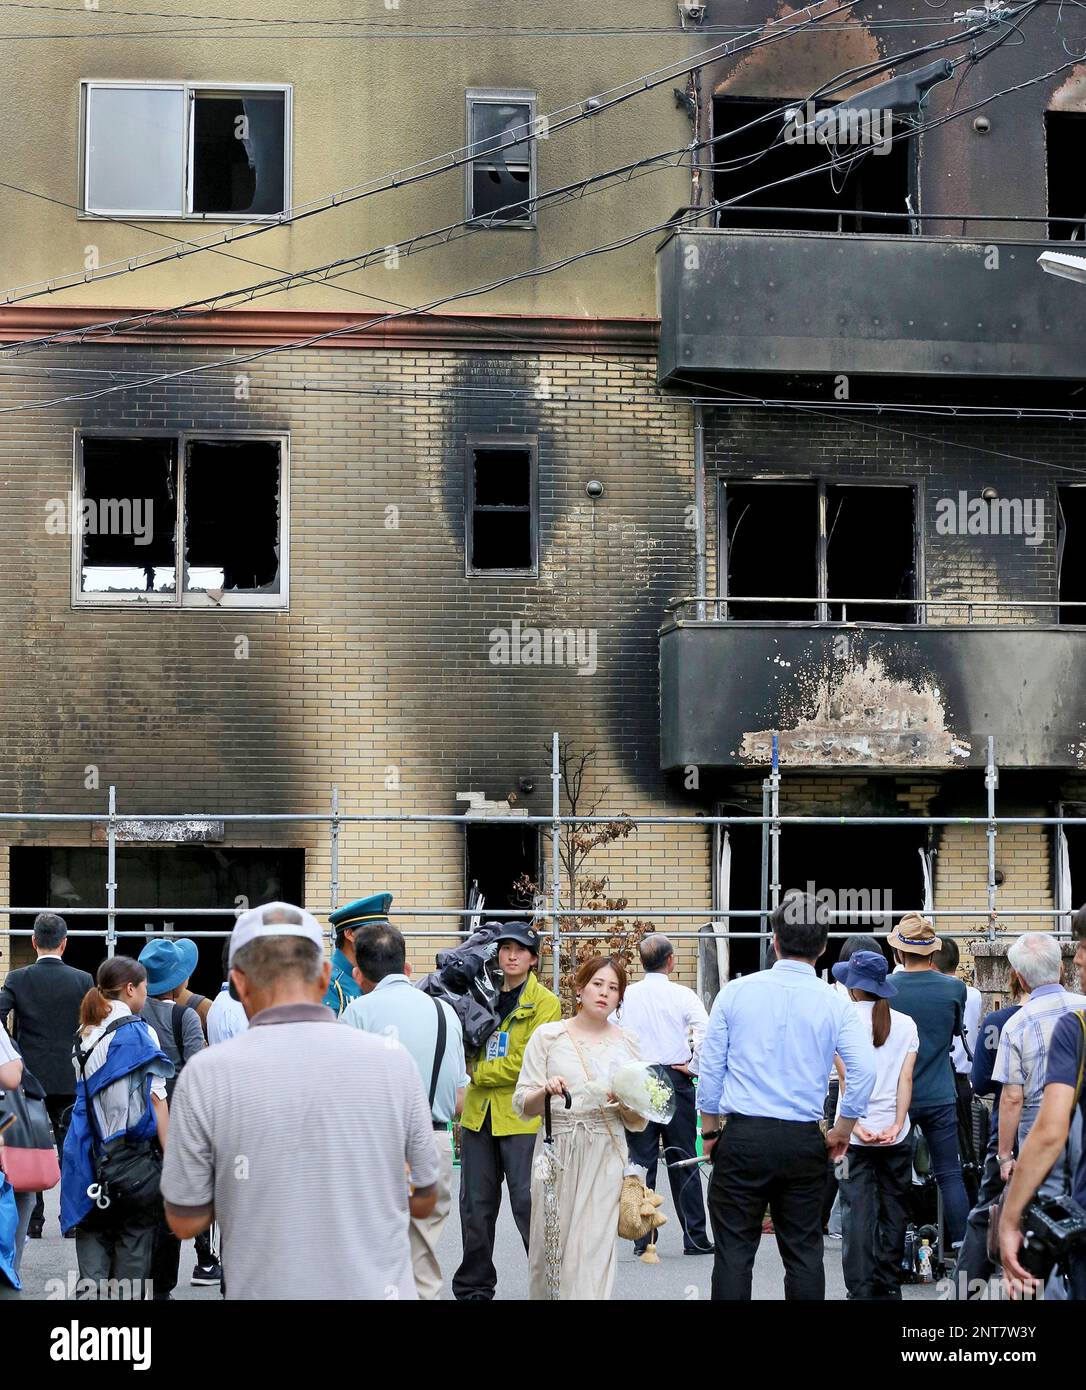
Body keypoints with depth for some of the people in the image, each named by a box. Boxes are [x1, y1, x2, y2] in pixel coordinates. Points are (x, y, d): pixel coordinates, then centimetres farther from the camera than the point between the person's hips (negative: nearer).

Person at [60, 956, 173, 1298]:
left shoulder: (84, 1033, 11)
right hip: (131, 1150, -5)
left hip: (88, 1150, 5)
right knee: (134, 1234, 3)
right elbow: (155, 1099, -11)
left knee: (93, 1236, 7)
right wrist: (171, 1157, -12)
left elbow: (84, 1092, 14)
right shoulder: (137, 1032, -8)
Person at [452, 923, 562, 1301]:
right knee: (476, 1206, 10)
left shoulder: (544, 1003, -4)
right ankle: (474, 1287, 20)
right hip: (479, 1114, 6)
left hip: (522, 1115, -5)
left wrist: (479, 1073, -7)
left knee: (529, 1204, -7)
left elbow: (528, 1061, -13)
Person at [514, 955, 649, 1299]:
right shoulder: (548, 1036, 4)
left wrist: (625, 1103, -10)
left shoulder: (627, 1042, 9)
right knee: (549, 1248, 3)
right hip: (557, 1153, 0)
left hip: (605, 1158, 0)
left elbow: (638, 1123, 11)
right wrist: (545, 1091, -17)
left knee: (593, 1251, -7)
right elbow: (522, 1106, 2)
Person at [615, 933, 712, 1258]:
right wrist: (693, 1068, -4)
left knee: (641, 1161, 5)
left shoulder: (626, 996, 0)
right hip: (676, 1080, -1)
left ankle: (643, 1241, 4)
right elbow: (706, 1032, -17)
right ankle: (695, 1239, 11)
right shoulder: (682, 995, -5)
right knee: (683, 1161, 7)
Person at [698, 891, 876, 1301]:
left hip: (743, 1135, -1)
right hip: (804, 1141, 1)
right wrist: (843, 1129, 6)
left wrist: (710, 1130, 13)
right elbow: (864, 1070, -9)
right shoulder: (835, 1005, -1)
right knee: (804, 1252, 8)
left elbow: (710, 1067, 2)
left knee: (734, 1251, 2)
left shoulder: (736, 993, -1)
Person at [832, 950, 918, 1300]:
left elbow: (846, 1078, -11)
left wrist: (855, 1125, -15)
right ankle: (889, 1286, 17)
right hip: (895, 1134, 3)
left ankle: (861, 1288, -2)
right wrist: (897, 1124, -8)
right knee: (893, 1212, 12)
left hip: (855, 1132, -3)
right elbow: (906, 1079, -3)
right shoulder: (905, 1024, 5)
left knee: (857, 1215, 0)